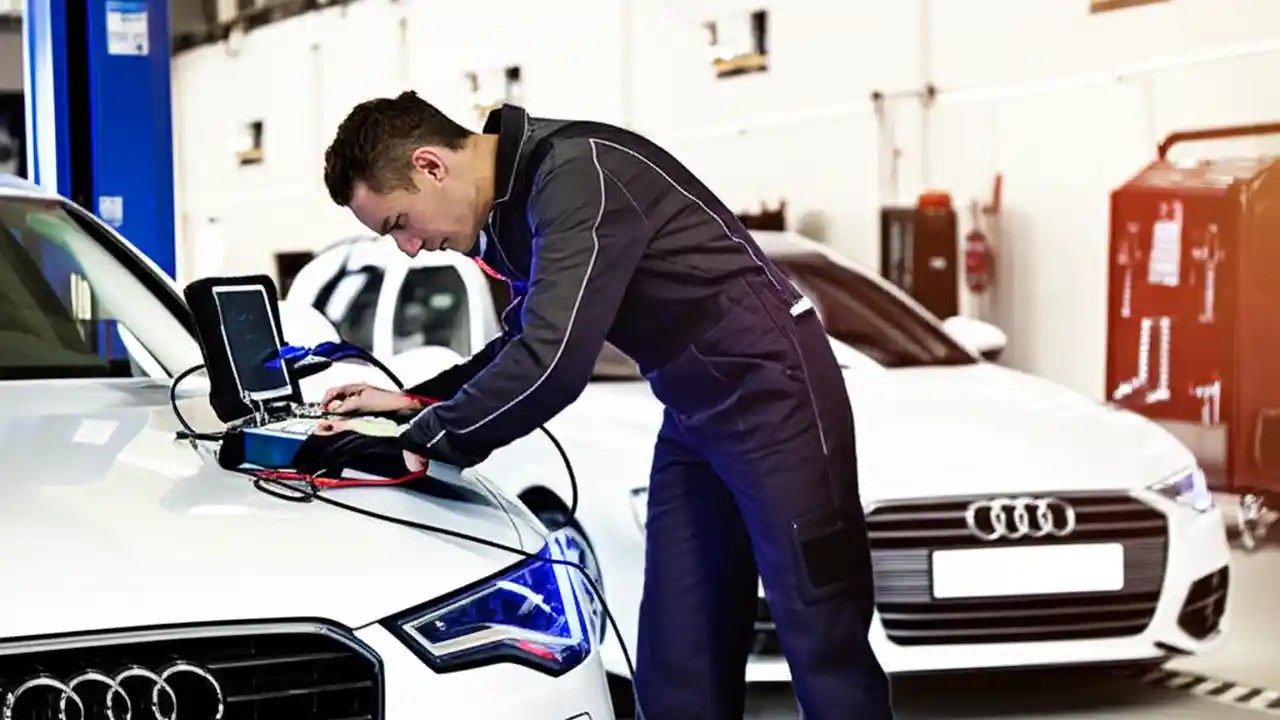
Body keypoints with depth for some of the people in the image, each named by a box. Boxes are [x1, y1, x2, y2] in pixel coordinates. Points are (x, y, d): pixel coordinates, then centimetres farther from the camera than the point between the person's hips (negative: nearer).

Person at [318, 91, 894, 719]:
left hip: (772, 391, -10)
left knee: (825, 646, -6)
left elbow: (554, 360, -29)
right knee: (674, 663, 8)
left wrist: (432, 438, -16)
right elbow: (528, 343, 23)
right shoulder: (509, 209, 8)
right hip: (692, 412, 10)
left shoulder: (577, 172, -22)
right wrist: (414, 402, 12)